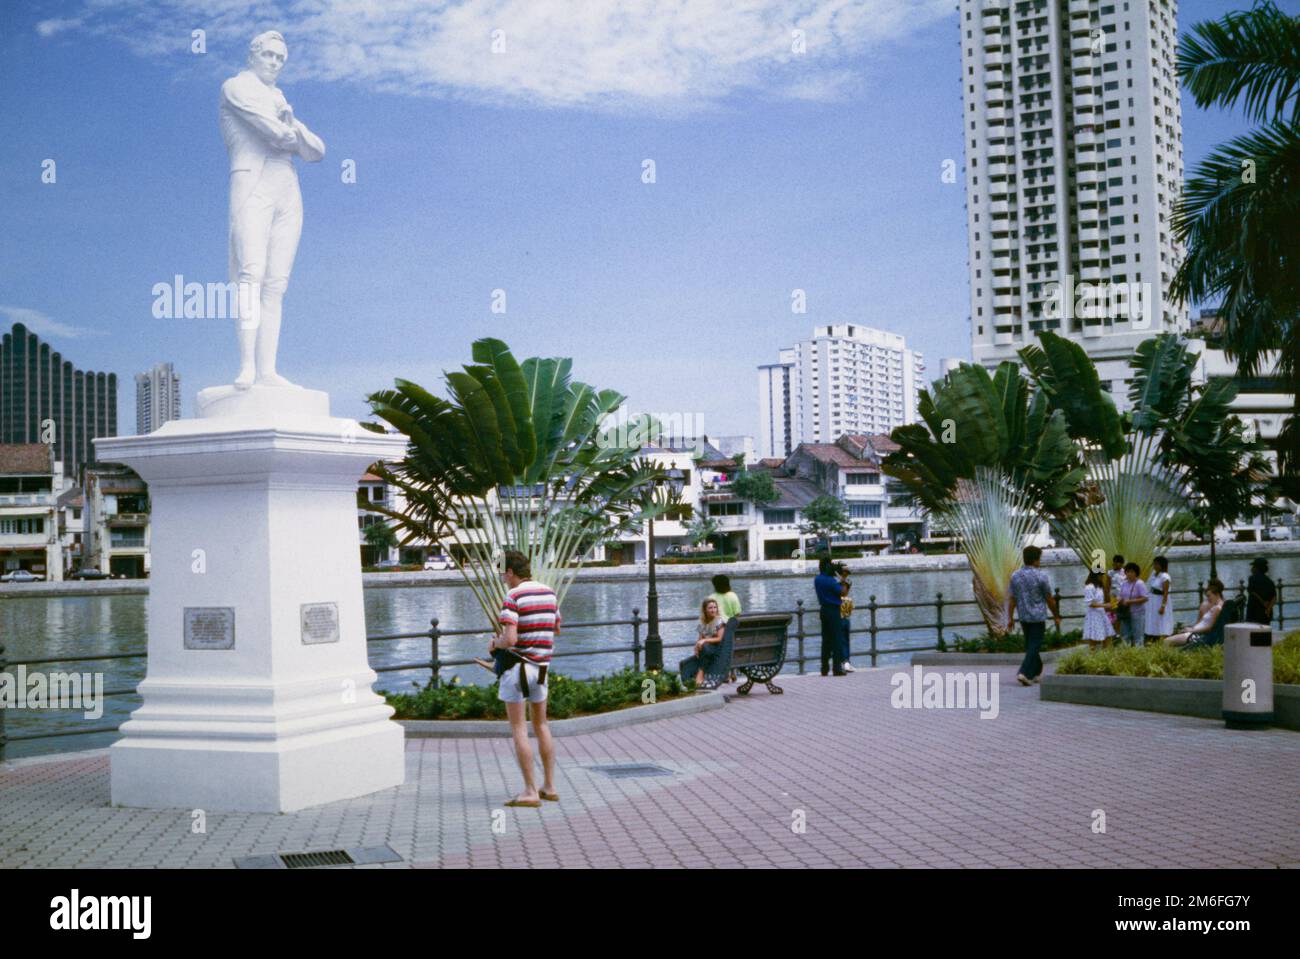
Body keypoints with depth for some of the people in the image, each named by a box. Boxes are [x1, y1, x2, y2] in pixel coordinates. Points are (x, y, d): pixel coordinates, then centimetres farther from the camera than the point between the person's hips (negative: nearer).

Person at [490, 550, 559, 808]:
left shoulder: (513, 597, -16)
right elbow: (556, 629, 20)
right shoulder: (549, 592, 7)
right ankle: (549, 786, 19)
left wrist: (495, 644, -3)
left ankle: (530, 792, -2)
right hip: (541, 665, 7)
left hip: (517, 664, -7)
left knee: (519, 729, -1)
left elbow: (509, 639, -23)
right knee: (541, 725, 17)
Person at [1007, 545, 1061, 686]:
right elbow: (1049, 600, -6)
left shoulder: (1015, 576, 0)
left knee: (1030, 645, 18)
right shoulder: (1041, 576, -13)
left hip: (1023, 616, 5)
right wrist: (1056, 616, 6)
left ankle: (1036, 671, 28)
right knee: (1034, 646, -3)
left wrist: (1010, 618, 6)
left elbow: (1012, 599, 1)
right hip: (1038, 616, -5)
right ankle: (1024, 673, -15)